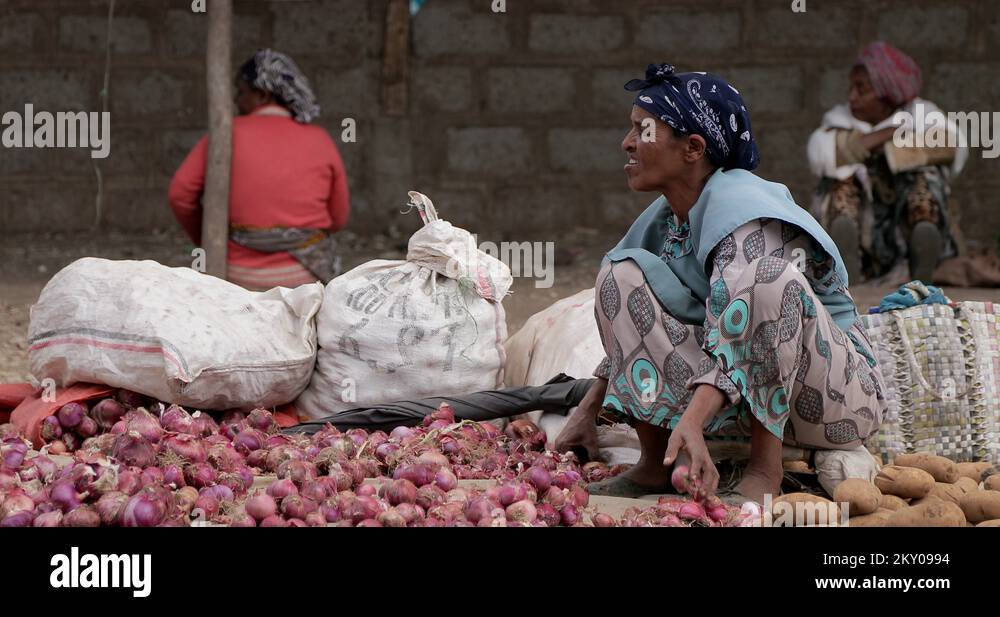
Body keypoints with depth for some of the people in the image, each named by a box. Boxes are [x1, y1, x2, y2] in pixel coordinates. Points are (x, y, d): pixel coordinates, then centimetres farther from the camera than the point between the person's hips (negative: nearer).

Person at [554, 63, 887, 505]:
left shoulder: (744, 208, -22)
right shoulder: (666, 219, 3)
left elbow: (736, 331, -36)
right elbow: (634, 321, 12)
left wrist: (692, 422, -49)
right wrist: (587, 412, 5)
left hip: (837, 395, -7)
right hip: (734, 400, 7)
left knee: (772, 279, -36)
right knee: (623, 273, -6)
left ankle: (765, 471, -27)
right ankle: (656, 463, -10)